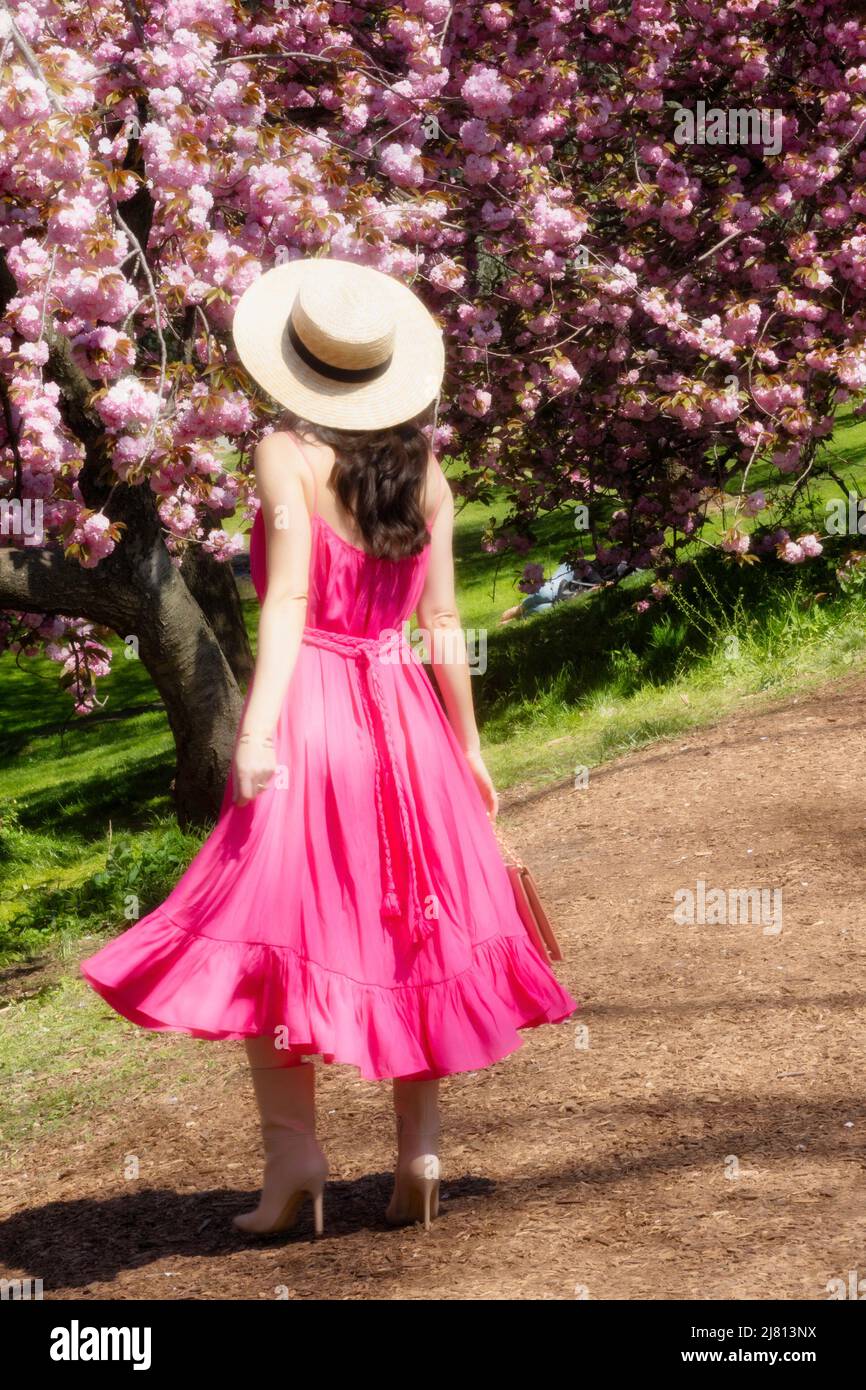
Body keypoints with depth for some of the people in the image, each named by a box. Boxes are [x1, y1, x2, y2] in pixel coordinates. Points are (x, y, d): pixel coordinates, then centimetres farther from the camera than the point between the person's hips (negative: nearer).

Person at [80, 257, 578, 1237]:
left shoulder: (287, 454, -7)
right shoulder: (425, 473, 7)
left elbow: (290, 597, -17)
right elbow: (441, 620, 8)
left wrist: (257, 728, -22)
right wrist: (468, 746, 15)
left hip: (310, 708, -5)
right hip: (404, 712, 5)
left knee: (269, 930, 2)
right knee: (407, 928, 12)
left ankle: (294, 1153, -3)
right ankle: (419, 1153, 10)